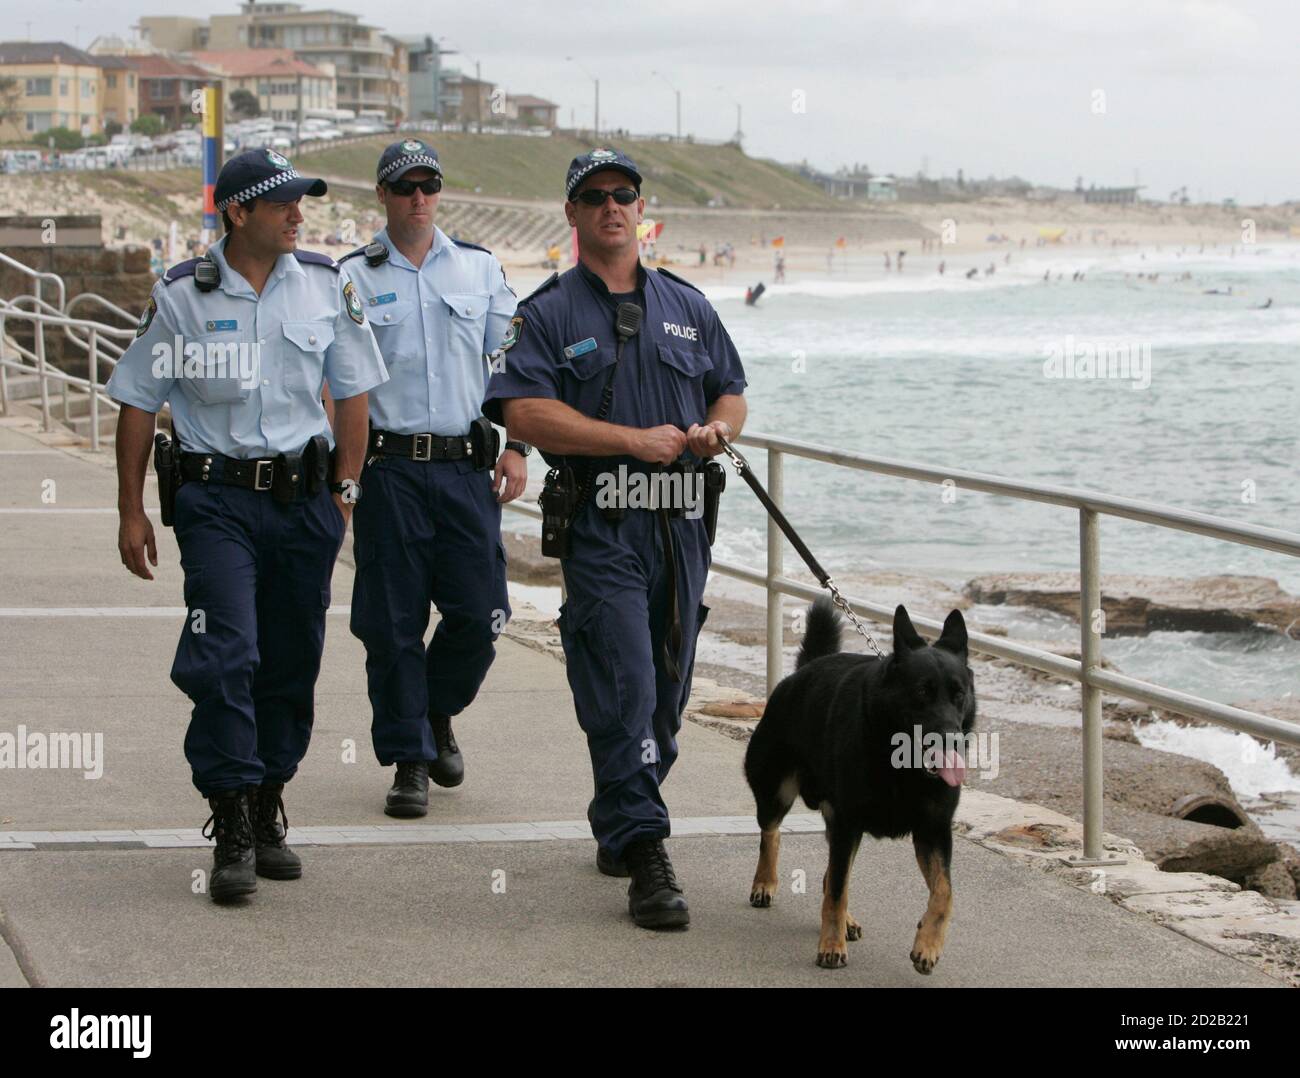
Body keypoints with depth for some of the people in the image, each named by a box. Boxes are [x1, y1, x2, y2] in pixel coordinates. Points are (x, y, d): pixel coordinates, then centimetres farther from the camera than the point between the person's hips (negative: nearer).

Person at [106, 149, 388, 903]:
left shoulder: (326, 284, 5)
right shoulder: (183, 295, -3)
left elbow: (351, 393, 13)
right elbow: (139, 403, 4)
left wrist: (345, 488, 7)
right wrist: (132, 512, 2)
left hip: (304, 495, 3)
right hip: (216, 498, -3)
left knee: (292, 663, 7)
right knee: (225, 657, -14)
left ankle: (268, 811, 22)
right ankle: (233, 831, -9)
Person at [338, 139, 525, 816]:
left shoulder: (480, 269, 11)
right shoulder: (353, 278, 4)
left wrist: (515, 447, 4)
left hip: (467, 466, 2)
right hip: (389, 468, -2)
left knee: (479, 612, -2)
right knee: (393, 621, -2)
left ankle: (438, 714, 26)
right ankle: (409, 760, 8)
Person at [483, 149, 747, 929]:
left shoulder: (688, 307, 16)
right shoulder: (548, 315, 1)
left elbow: (731, 392, 21)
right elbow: (525, 412, -11)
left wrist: (716, 428, -4)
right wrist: (635, 440, -15)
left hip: (682, 522, 5)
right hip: (599, 524, -5)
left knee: (667, 691, 10)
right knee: (624, 689, -13)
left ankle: (618, 827, 28)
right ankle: (646, 859, -15)